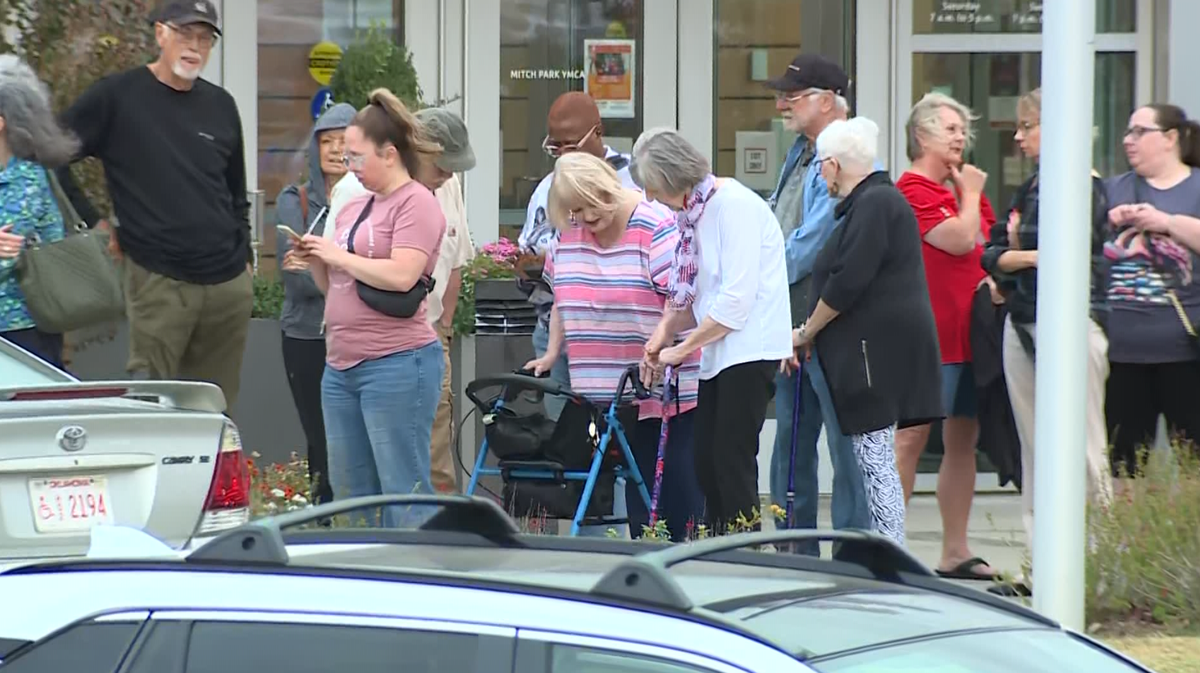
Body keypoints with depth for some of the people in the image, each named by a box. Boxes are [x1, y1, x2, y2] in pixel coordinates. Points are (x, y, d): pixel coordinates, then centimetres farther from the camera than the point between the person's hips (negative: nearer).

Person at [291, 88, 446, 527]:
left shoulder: (416, 203, -6)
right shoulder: (354, 208, 18)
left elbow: (401, 276, -20)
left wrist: (337, 256, -9)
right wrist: (316, 262, 4)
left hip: (396, 364, -9)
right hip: (342, 366, 9)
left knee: (403, 492, -7)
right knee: (348, 493, 11)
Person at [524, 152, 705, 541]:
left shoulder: (656, 227, -12)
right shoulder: (570, 234, 9)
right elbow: (563, 299, 19)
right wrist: (552, 354, 14)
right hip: (616, 390, 6)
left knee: (679, 476, -3)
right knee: (638, 475, 7)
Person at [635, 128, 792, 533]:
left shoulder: (735, 205, -14)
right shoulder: (692, 212, 13)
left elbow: (735, 301, -19)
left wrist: (681, 349, -13)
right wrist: (666, 329, -1)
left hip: (750, 351, -9)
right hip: (718, 355, 9)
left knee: (732, 462, -11)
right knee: (706, 466, 6)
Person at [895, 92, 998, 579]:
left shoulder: (965, 186, 19)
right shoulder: (914, 187, -8)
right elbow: (959, 239, -18)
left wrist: (998, 276, 3)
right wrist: (970, 194, -2)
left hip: (968, 332, 9)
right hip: (930, 331, -8)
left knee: (963, 438, 9)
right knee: (913, 435, -8)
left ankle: (955, 551, 13)